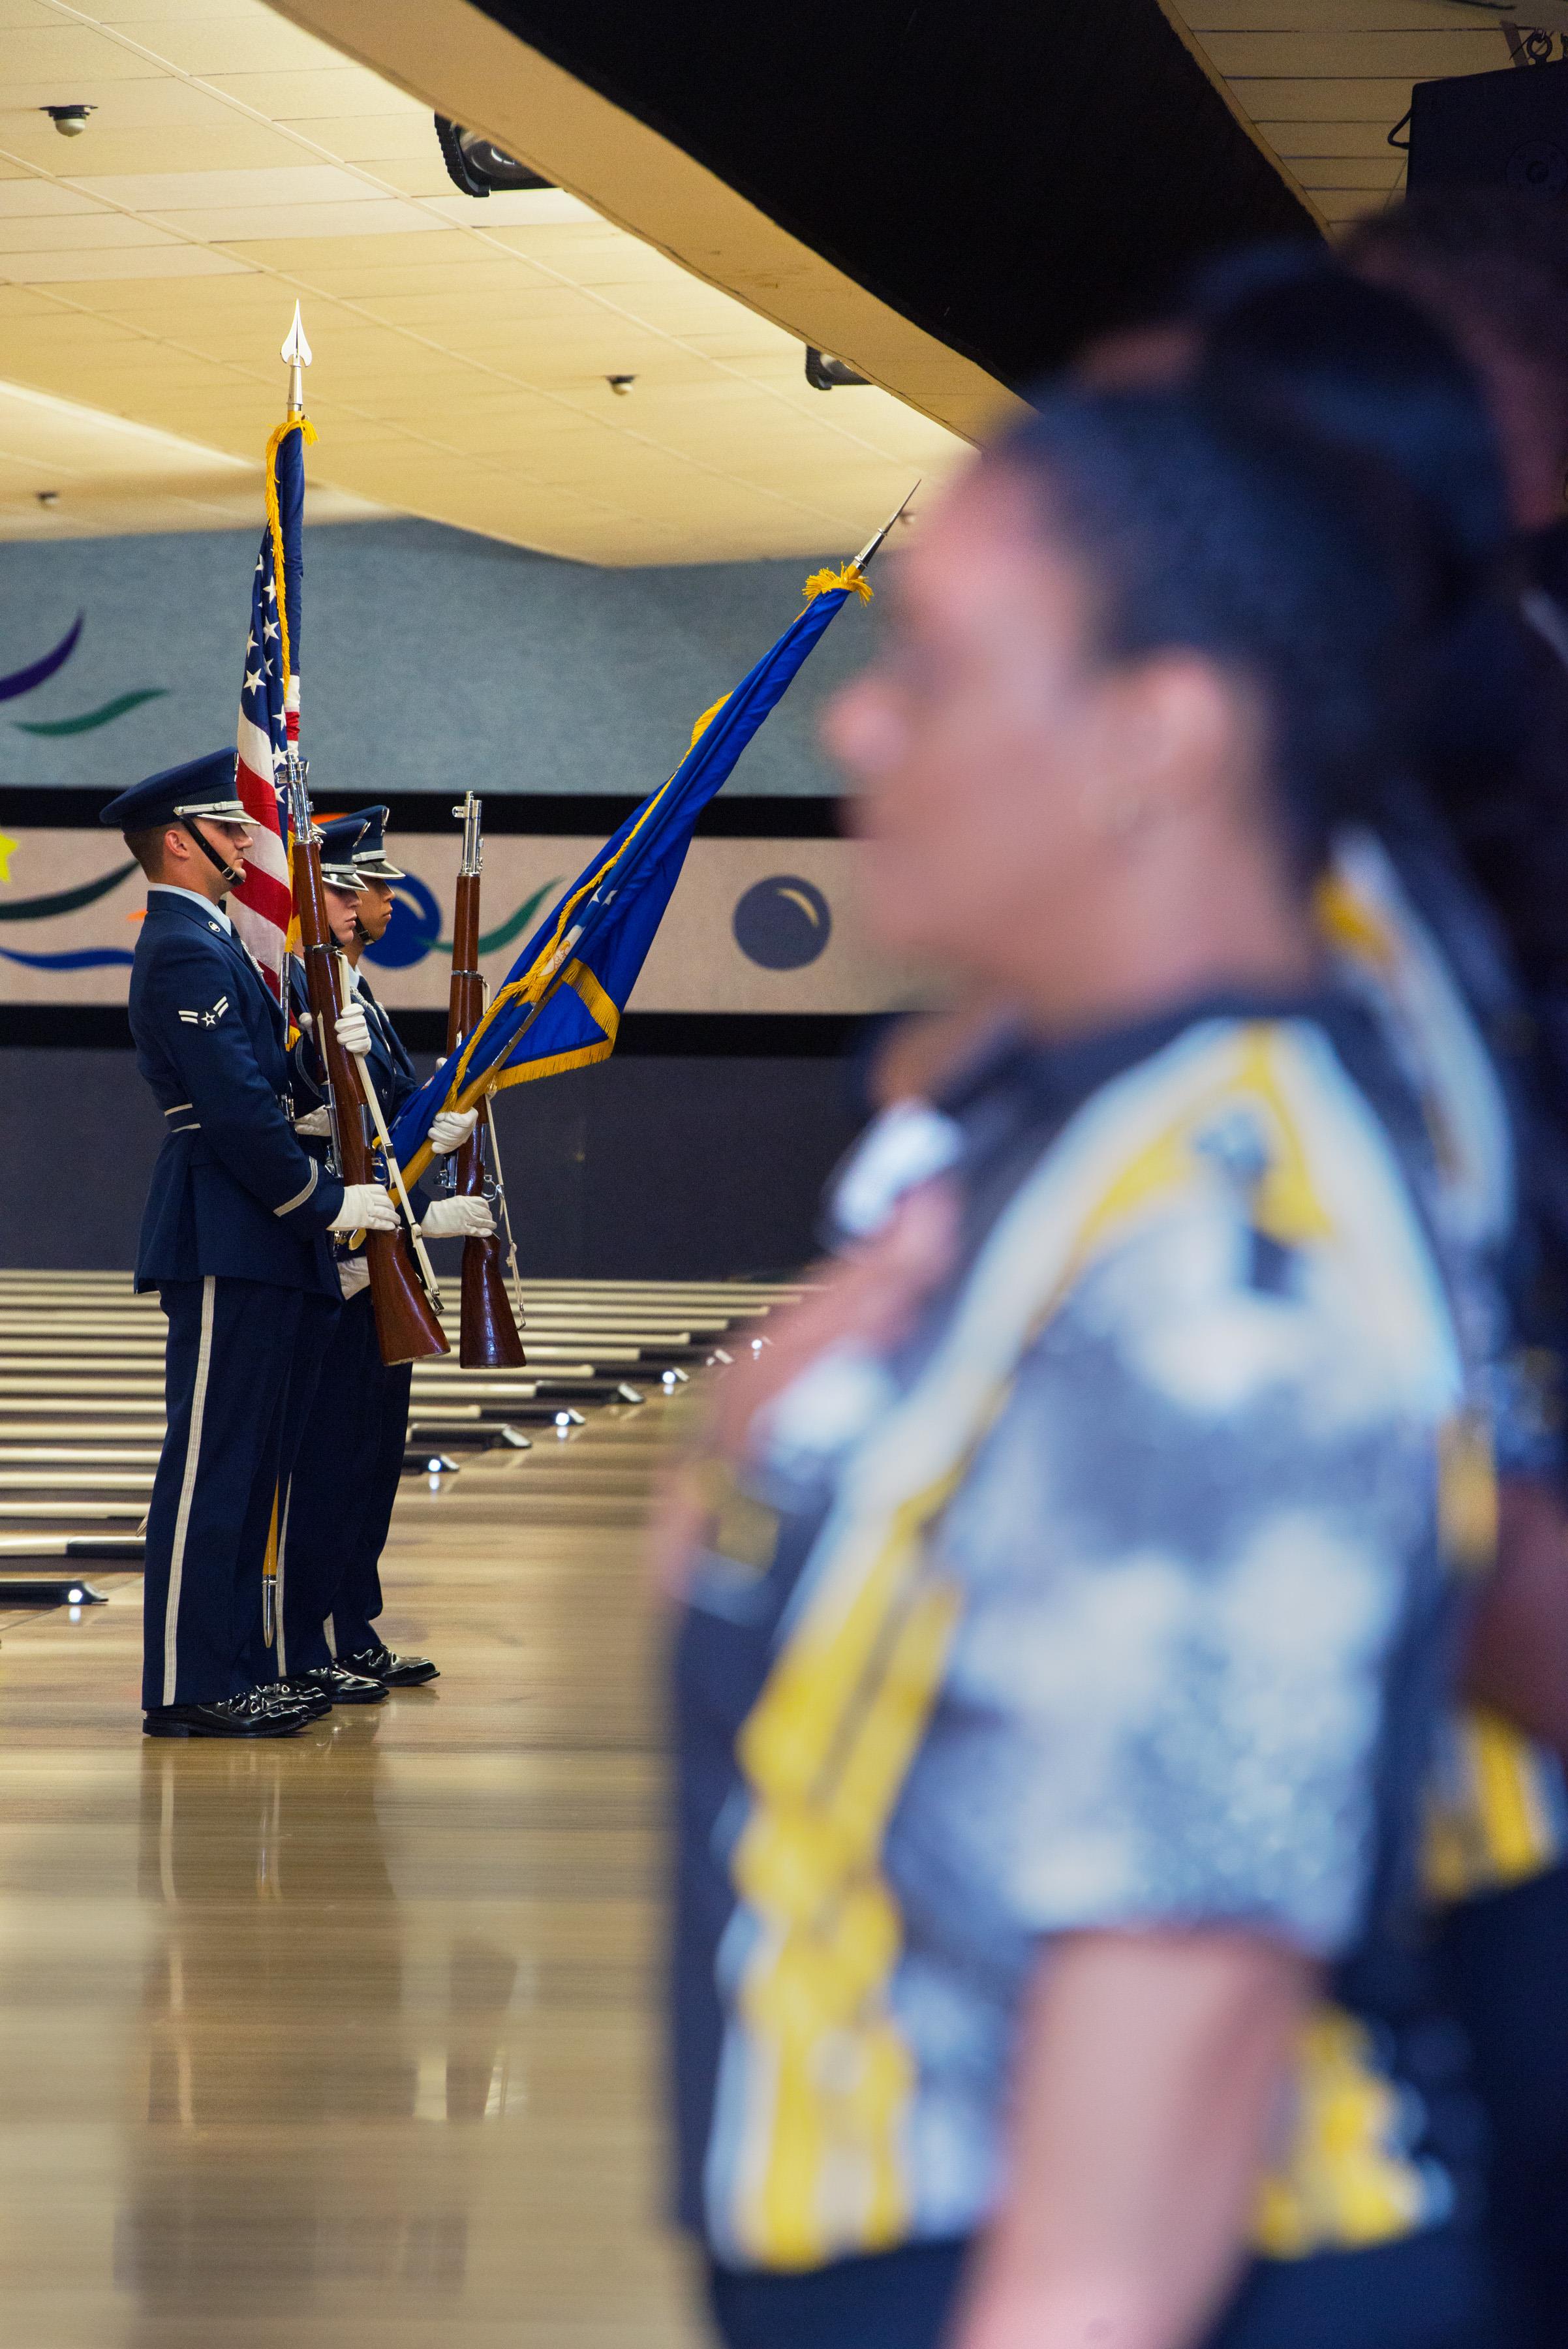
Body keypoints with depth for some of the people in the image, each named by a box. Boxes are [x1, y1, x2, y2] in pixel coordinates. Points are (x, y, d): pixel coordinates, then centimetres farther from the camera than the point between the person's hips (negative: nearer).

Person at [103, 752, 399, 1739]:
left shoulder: (209, 942, 20)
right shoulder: (184, 953, -14)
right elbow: (236, 1110, -20)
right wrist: (325, 1202, -15)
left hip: (261, 1247, 11)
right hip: (226, 1245, -11)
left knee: (250, 1464, 12)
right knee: (211, 1464, -8)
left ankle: (229, 1671, 17)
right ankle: (188, 1688, -6)